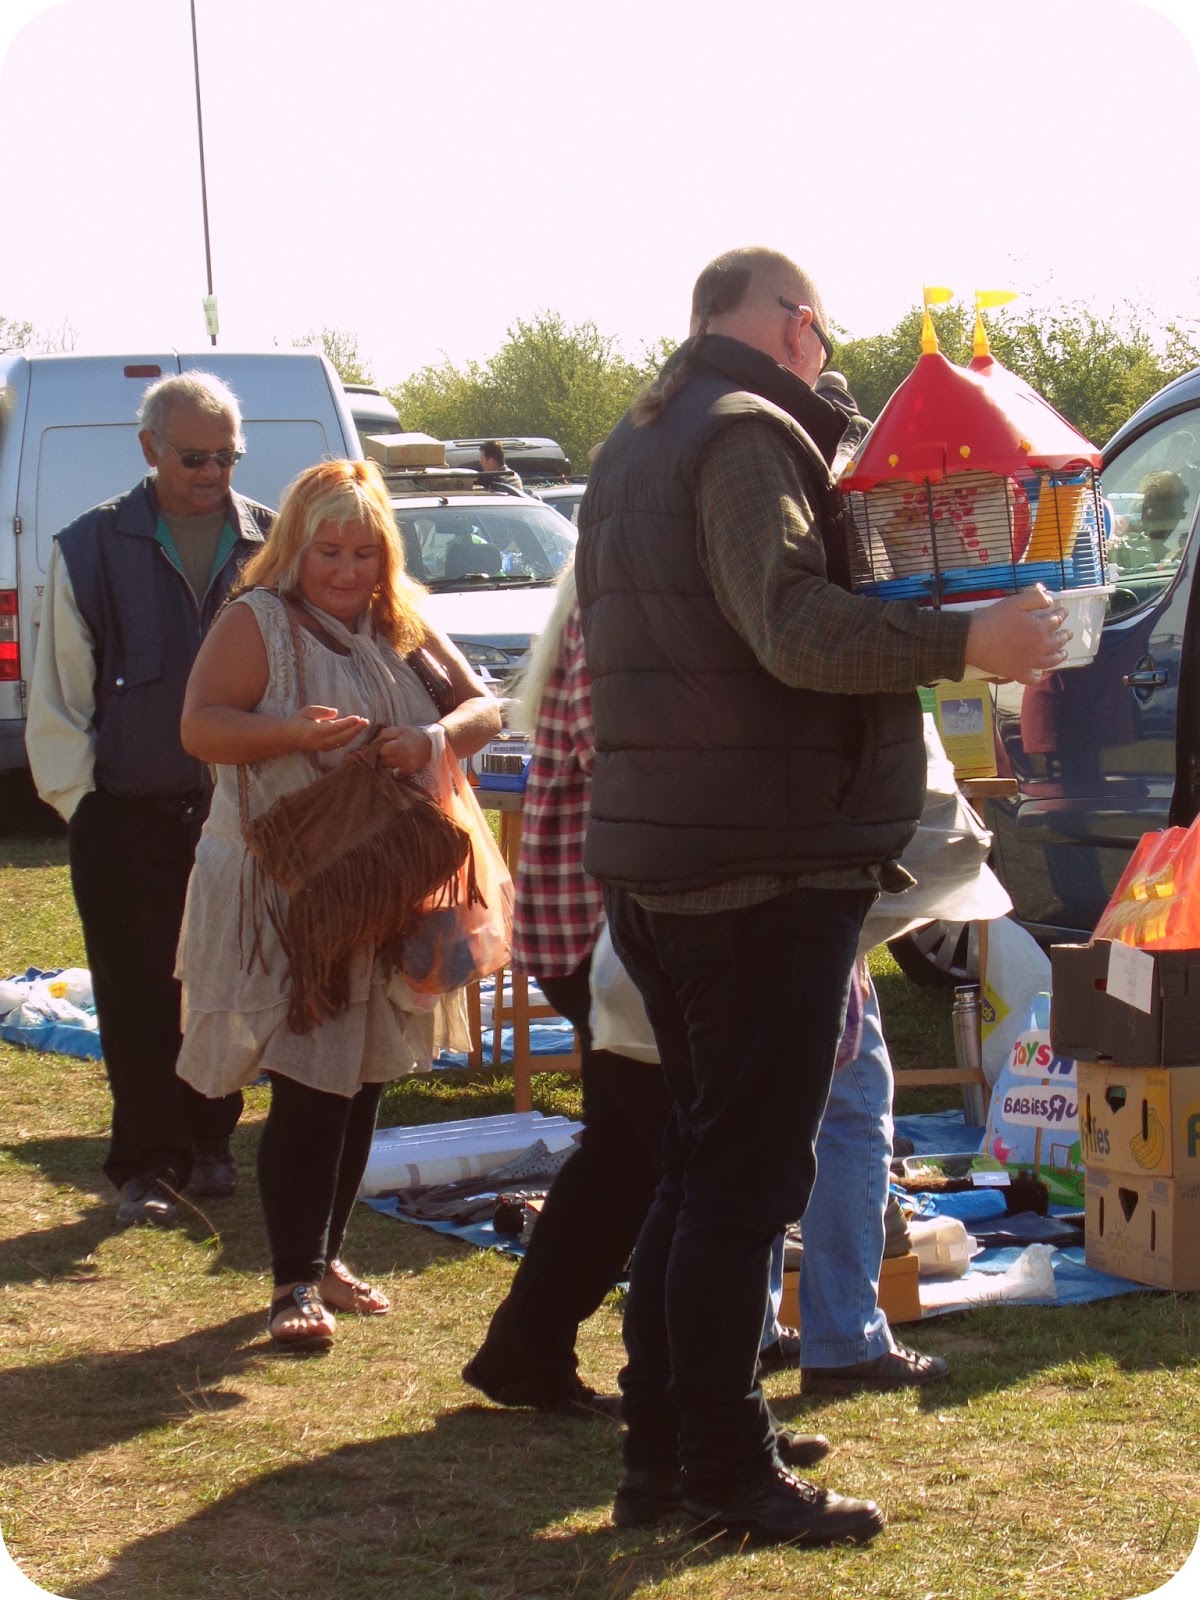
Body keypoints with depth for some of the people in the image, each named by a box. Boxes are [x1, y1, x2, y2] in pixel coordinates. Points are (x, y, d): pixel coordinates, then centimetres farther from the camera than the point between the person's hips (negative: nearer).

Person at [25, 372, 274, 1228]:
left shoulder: (274, 545, 3)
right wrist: (80, 795, -2)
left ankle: (210, 1146, 23)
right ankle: (150, 1165, 10)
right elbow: (58, 690, 3)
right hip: (128, 817, -1)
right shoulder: (92, 548, 0)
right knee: (137, 998, 1)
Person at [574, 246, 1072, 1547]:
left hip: (653, 862, 10)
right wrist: (966, 641, -28)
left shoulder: (634, 447, 19)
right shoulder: (752, 433, -13)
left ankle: (660, 1441, 23)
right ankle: (728, 1474, 3)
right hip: (766, 867, -10)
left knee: (699, 1162, 18)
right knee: (745, 1179, -3)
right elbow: (796, 626, -28)